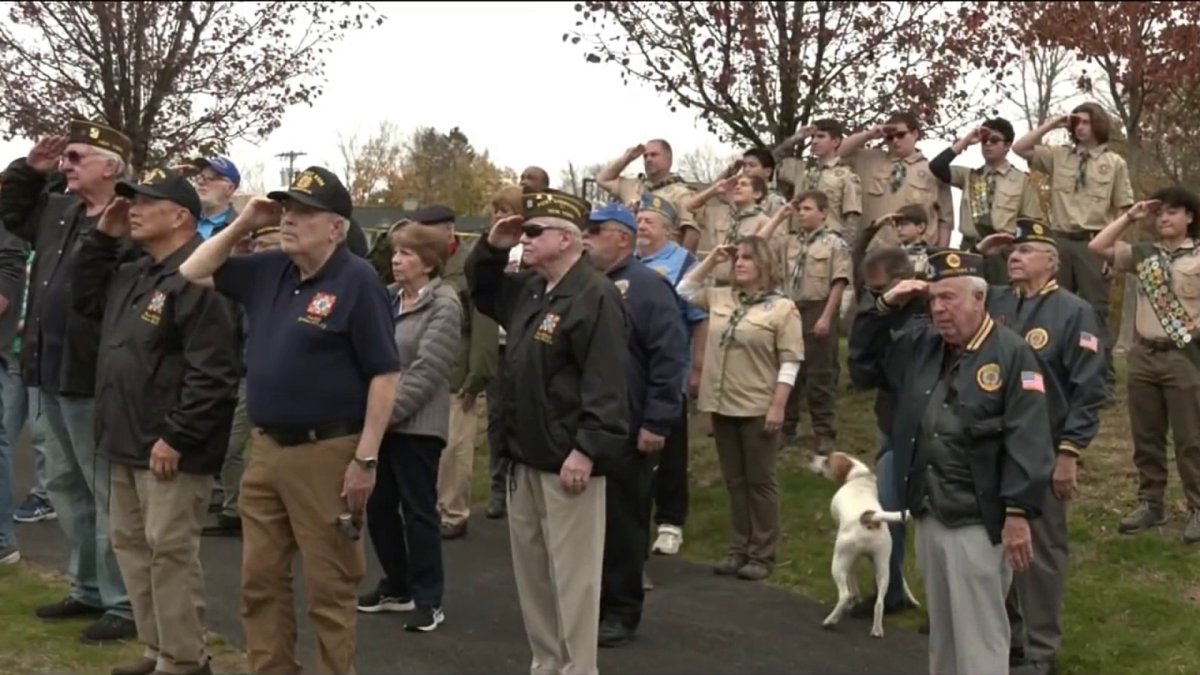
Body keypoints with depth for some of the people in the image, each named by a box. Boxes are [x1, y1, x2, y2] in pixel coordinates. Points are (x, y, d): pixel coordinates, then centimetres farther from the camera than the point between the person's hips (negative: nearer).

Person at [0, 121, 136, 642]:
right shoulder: (56, 211, 11)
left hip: (92, 378, -10)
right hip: (50, 372, 10)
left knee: (108, 493, -1)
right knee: (65, 485, 19)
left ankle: (124, 605, 9)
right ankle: (88, 589, 32)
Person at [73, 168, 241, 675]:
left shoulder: (198, 280, -19)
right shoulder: (134, 275, 14)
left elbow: (212, 373, -24)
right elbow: (86, 299, 27)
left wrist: (176, 437, -23)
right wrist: (101, 238, 14)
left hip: (169, 447, -10)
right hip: (129, 442, 10)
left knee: (169, 551, -5)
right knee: (131, 544, 16)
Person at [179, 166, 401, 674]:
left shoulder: (356, 280, -12)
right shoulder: (268, 269, 8)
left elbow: (385, 374, -14)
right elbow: (193, 273, 19)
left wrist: (366, 459, -17)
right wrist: (242, 224, 5)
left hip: (326, 452, -7)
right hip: (264, 448, 7)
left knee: (329, 588, 3)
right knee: (260, 579, 14)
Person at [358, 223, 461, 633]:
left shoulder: (443, 306, -9)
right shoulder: (386, 298, 12)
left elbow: (426, 371, -16)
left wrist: (388, 411, -18)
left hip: (416, 424, -7)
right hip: (378, 419, 7)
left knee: (418, 510, 0)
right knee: (378, 507, 13)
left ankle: (427, 599, 10)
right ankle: (396, 587, 28)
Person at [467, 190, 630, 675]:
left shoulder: (595, 295, -15)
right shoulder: (528, 289, 13)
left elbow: (607, 383, -22)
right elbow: (481, 292, 33)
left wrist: (587, 450, -26)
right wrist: (491, 249, 13)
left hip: (568, 461, -9)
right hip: (524, 457, 9)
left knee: (571, 578, -2)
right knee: (531, 572, 16)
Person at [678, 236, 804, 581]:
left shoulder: (782, 308, -9)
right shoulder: (720, 298, 7)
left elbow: (790, 362, -11)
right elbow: (685, 291, 17)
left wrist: (778, 405, -17)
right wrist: (711, 260, 7)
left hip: (758, 409, -6)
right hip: (722, 406, 6)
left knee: (759, 482, 4)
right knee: (734, 482, 13)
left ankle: (762, 555, 12)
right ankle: (739, 550, 22)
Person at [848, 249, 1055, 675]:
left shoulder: (1011, 353, -12)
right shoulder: (919, 344, 8)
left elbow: (1028, 440, -16)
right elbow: (863, 367, 17)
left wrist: (1018, 513, -20)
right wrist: (884, 308, 4)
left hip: (978, 523, -7)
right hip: (928, 517, 7)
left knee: (978, 640, 0)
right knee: (942, 634, 19)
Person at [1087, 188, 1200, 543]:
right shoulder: (1143, 254, 9)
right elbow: (1097, 247, 5)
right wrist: (1130, 216, 4)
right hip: (1144, 355, 5)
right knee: (1145, 436, 11)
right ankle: (1151, 503, 21)